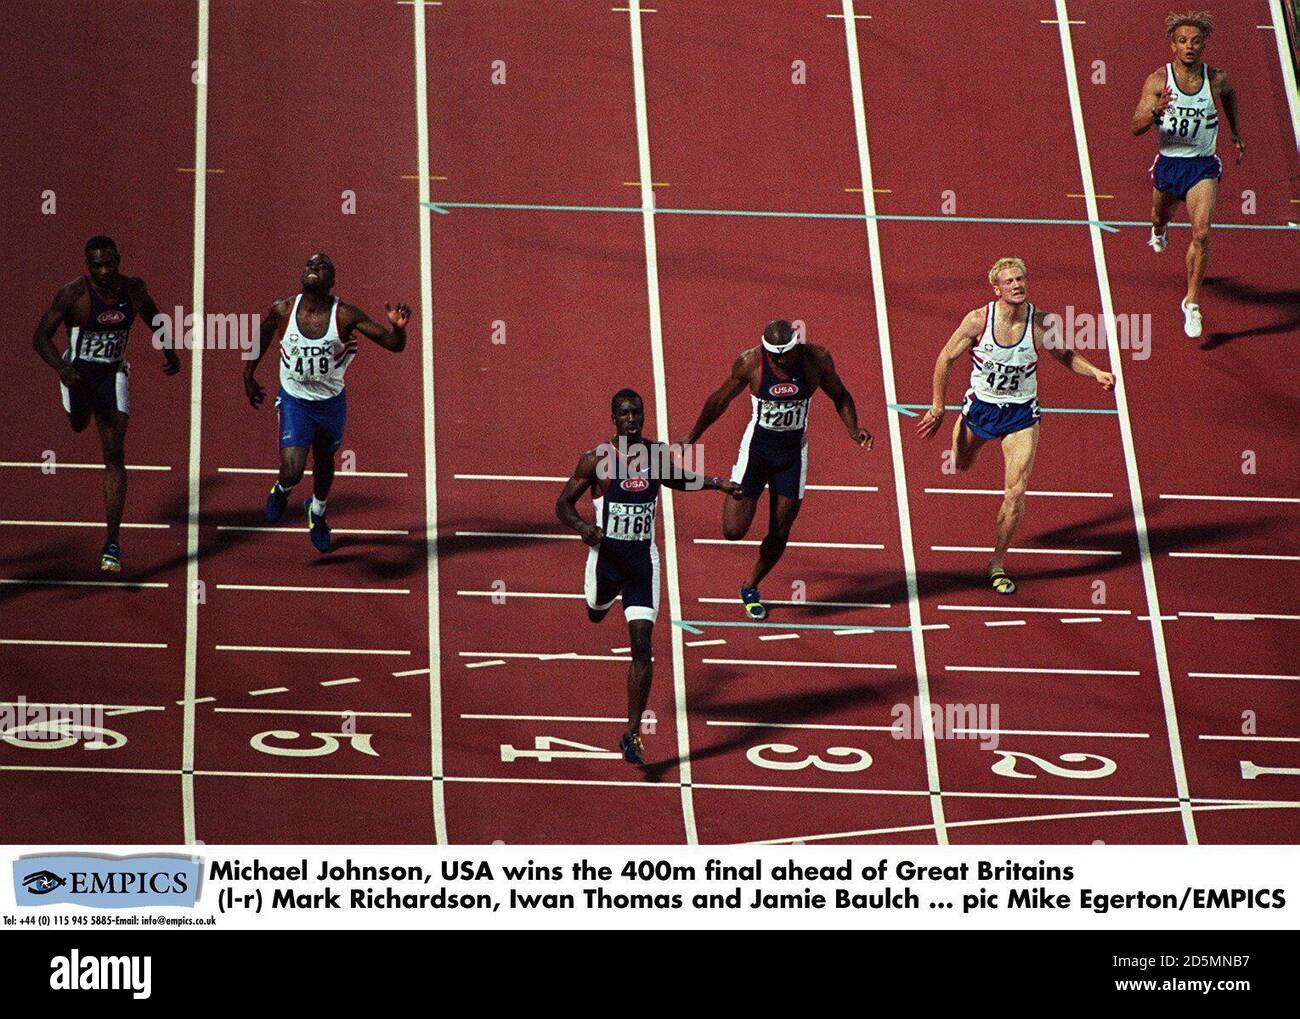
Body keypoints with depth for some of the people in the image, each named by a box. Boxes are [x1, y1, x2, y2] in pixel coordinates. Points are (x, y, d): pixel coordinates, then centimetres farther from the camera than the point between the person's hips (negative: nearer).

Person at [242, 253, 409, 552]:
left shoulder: (345, 315, -20)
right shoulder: (282, 310, -16)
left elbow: (394, 345, -20)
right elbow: (262, 336, 7)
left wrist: (398, 327, -42)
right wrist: (248, 376, 13)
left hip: (331, 402, 1)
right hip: (294, 401, -1)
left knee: (324, 462, 24)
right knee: (292, 473, -17)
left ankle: (317, 511, 55)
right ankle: (281, 491, 23)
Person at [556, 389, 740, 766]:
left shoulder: (659, 454, -1)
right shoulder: (597, 460, -12)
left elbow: (677, 480, 22)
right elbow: (563, 504, -7)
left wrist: (716, 483, 9)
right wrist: (582, 526, -27)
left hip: (643, 558, 1)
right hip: (606, 555, -1)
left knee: (642, 646, -9)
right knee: (596, 615, 28)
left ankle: (632, 734, -5)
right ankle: (601, 597, 70)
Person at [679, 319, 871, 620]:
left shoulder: (817, 358, -12)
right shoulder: (750, 362, -16)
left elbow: (840, 396, 6)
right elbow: (720, 399, 1)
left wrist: (853, 429, -11)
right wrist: (692, 437, 6)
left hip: (793, 453, 2)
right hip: (756, 448, -2)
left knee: (779, 533, 6)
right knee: (733, 531, -7)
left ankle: (751, 588, 32)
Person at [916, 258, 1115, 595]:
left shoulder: (1041, 324, -18)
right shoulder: (978, 320, -20)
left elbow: (1065, 356, 2)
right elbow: (946, 358, -6)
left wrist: (1096, 373, -14)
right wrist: (938, 407, -2)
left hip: (1021, 414, -1)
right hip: (980, 406, 1)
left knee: (1016, 493, -9)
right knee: (960, 466, 24)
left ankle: (997, 563, 9)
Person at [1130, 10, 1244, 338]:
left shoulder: (1216, 79, -8)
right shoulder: (1158, 80, -13)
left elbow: (1230, 94, 18)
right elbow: (1136, 127, -20)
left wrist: (1235, 133, 24)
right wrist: (1157, 111, -40)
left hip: (1203, 166, -1)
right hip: (1168, 163, 1)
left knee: (1201, 234, -16)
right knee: (1160, 215, 26)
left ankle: (1191, 301, -5)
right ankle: (1159, 231, 67)